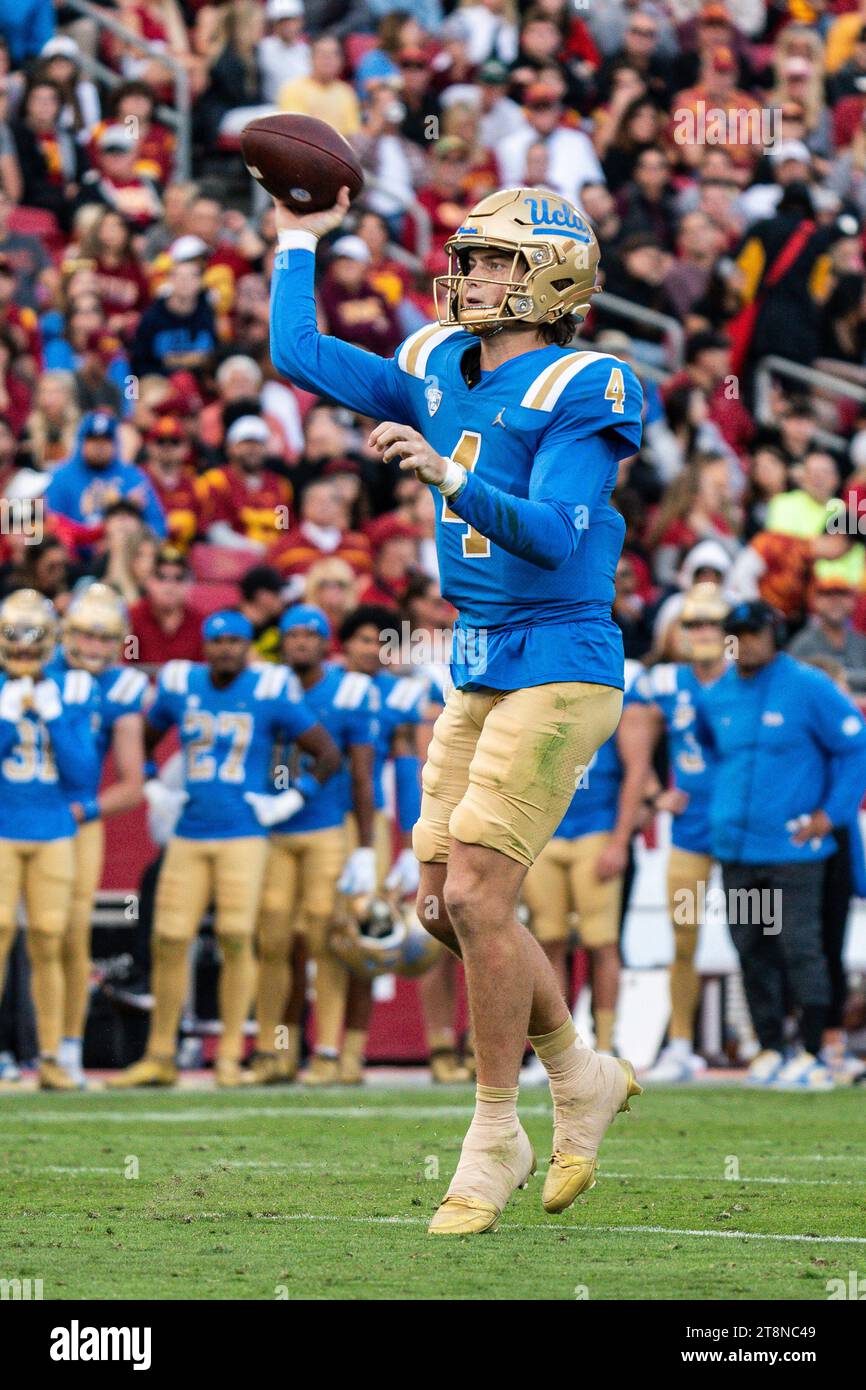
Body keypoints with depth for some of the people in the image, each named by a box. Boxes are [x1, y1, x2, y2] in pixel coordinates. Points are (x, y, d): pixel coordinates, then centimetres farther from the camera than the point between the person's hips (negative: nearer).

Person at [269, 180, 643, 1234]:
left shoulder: (578, 395, -14)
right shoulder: (440, 376, 8)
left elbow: (551, 535, -25)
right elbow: (299, 355, 11)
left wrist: (447, 476, -37)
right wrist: (299, 242, 13)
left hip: (559, 670, -8)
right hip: (480, 676, 8)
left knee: (476, 894, -13)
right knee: (444, 903, 7)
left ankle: (494, 1137, -1)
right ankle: (582, 1080, 26)